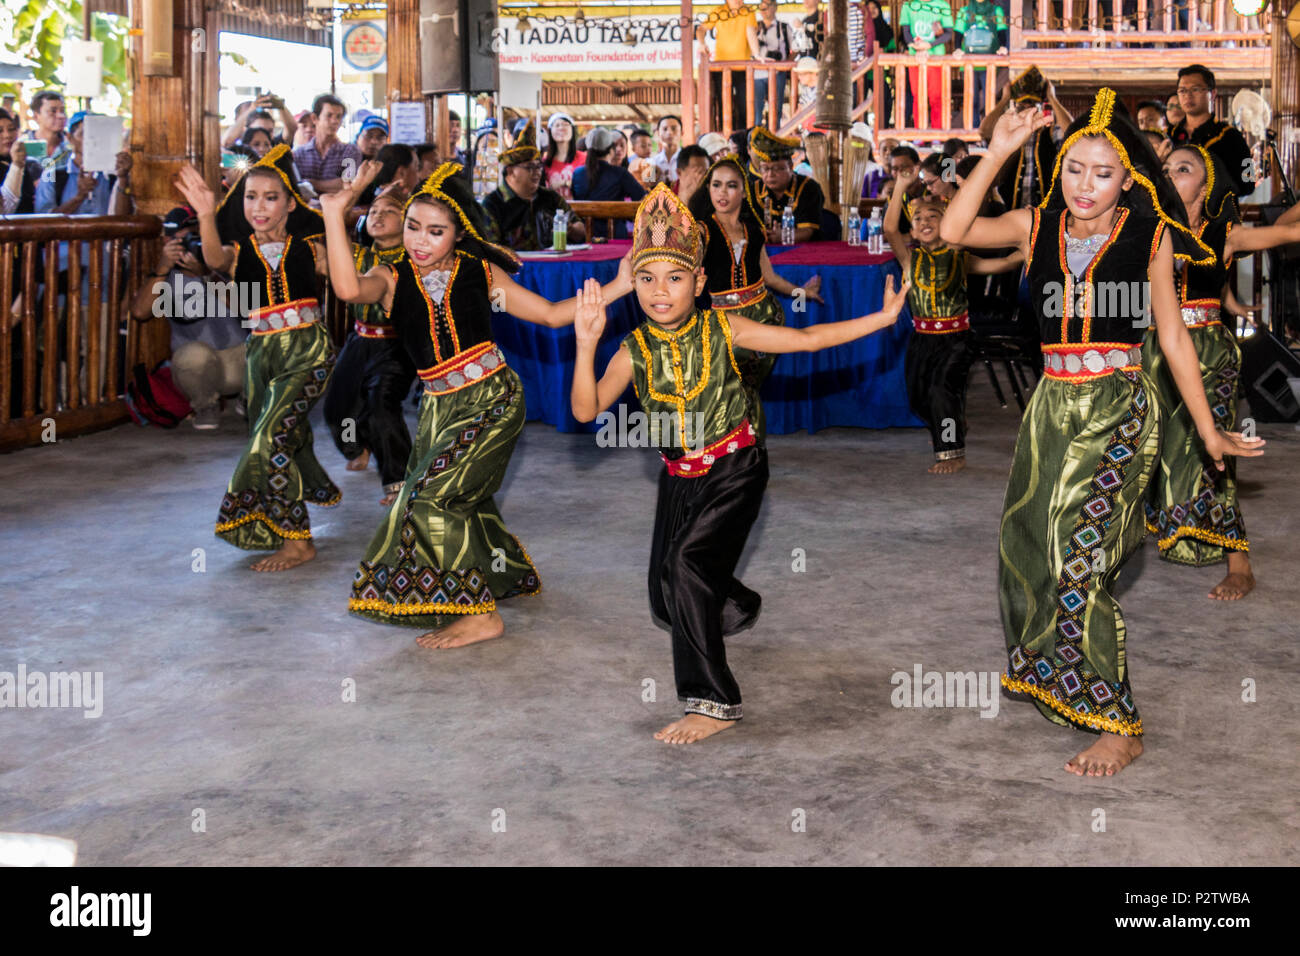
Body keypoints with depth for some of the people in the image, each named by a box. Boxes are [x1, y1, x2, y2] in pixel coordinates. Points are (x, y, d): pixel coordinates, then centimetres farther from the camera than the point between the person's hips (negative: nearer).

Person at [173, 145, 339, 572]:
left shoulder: (308, 248, 2)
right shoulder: (240, 252, 3)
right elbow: (216, 259, -21)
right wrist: (206, 216, -41)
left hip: (307, 350, -4)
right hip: (262, 352, 4)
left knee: (269, 440, -17)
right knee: (288, 442, 15)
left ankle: (297, 541, -6)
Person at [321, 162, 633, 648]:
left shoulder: (481, 273, 2)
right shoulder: (392, 278, 3)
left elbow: (552, 314, 7)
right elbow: (349, 288, -21)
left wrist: (618, 286, 0)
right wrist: (334, 216, -24)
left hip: (493, 398, -4)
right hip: (441, 406, 4)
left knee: (430, 497, -15)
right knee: (460, 500, 13)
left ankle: (480, 614, -4)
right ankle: (508, 573, 44)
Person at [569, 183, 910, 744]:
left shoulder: (722, 330, -9)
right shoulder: (635, 350, -5)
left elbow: (807, 339, -6)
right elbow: (587, 410, -14)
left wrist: (881, 318, -9)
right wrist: (586, 345, -27)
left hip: (734, 468, -4)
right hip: (680, 477, 4)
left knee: (686, 562, -26)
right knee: (665, 604, 11)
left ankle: (714, 702, -17)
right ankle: (734, 606, 49)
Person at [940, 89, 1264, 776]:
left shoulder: (1149, 237, -2)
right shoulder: (1037, 227, 4)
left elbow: (1173, 338, 2)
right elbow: (953, 230, -10)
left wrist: (1208, 431, 3)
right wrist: (997, 154, -16)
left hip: (1119, 410, -4)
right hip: (1052, 404, 4)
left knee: (1079, 557, -10)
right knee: (1029, 542, 14)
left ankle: (1118, 727, 1)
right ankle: (1050, 670, 39)